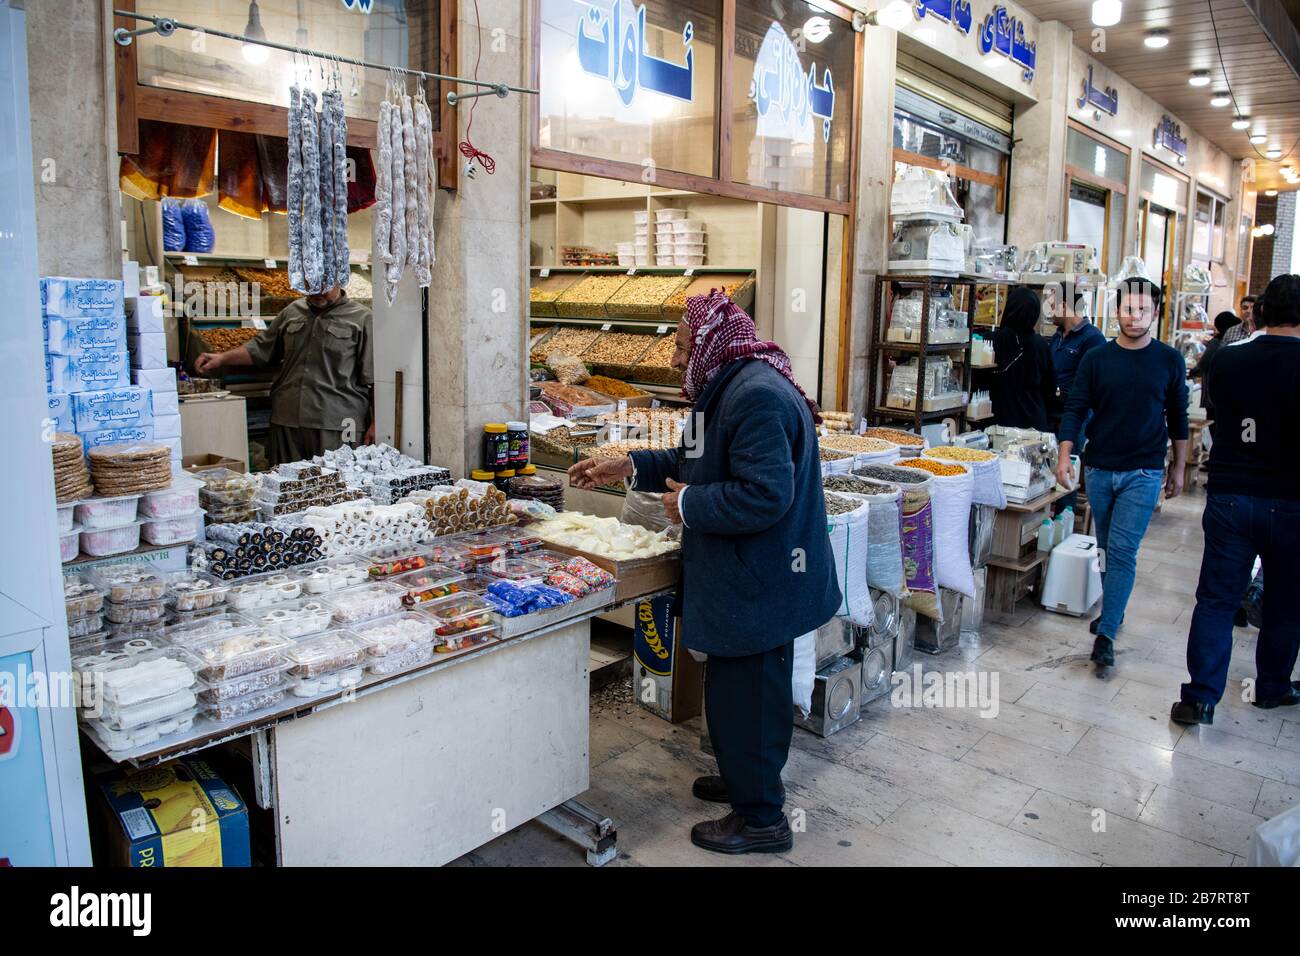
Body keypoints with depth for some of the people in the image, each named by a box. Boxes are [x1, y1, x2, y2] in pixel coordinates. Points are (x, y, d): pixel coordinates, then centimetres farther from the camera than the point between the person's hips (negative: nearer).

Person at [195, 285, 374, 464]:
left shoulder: (361, 318, 0)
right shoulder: (293, 311, 15)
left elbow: (374, 378, -3)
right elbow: (262, 347, 25)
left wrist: (375, 424, -8)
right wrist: (223, 358, 11)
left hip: (336, 426, -5)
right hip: (287, 423, 5)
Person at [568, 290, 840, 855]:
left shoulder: (757, 395, -24)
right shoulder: (738, 387, 11)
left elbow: (764, 495, -31)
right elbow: (698, 462, 20)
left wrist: (689, 505, -19)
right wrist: (629, 469, 12)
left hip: (756, 585, -11)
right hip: (759, 578, 11)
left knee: (743, 696, 3)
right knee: (751, 690, 24)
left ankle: (760, 818, 20)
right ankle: (746, 781, 42)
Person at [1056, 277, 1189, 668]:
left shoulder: (1169, 360, 0)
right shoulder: (1096, 359, 1)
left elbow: (1178, 417, 8)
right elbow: (1075, 409, 1)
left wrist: (1178, 468, 10)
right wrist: (1064, 456, -11)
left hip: (1143, 473, -2)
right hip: (1099, 470, 2)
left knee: (1122, 552, -9)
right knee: (1108, 550, 14)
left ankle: (1106, 634, -6)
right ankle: (1113, 611, 33)